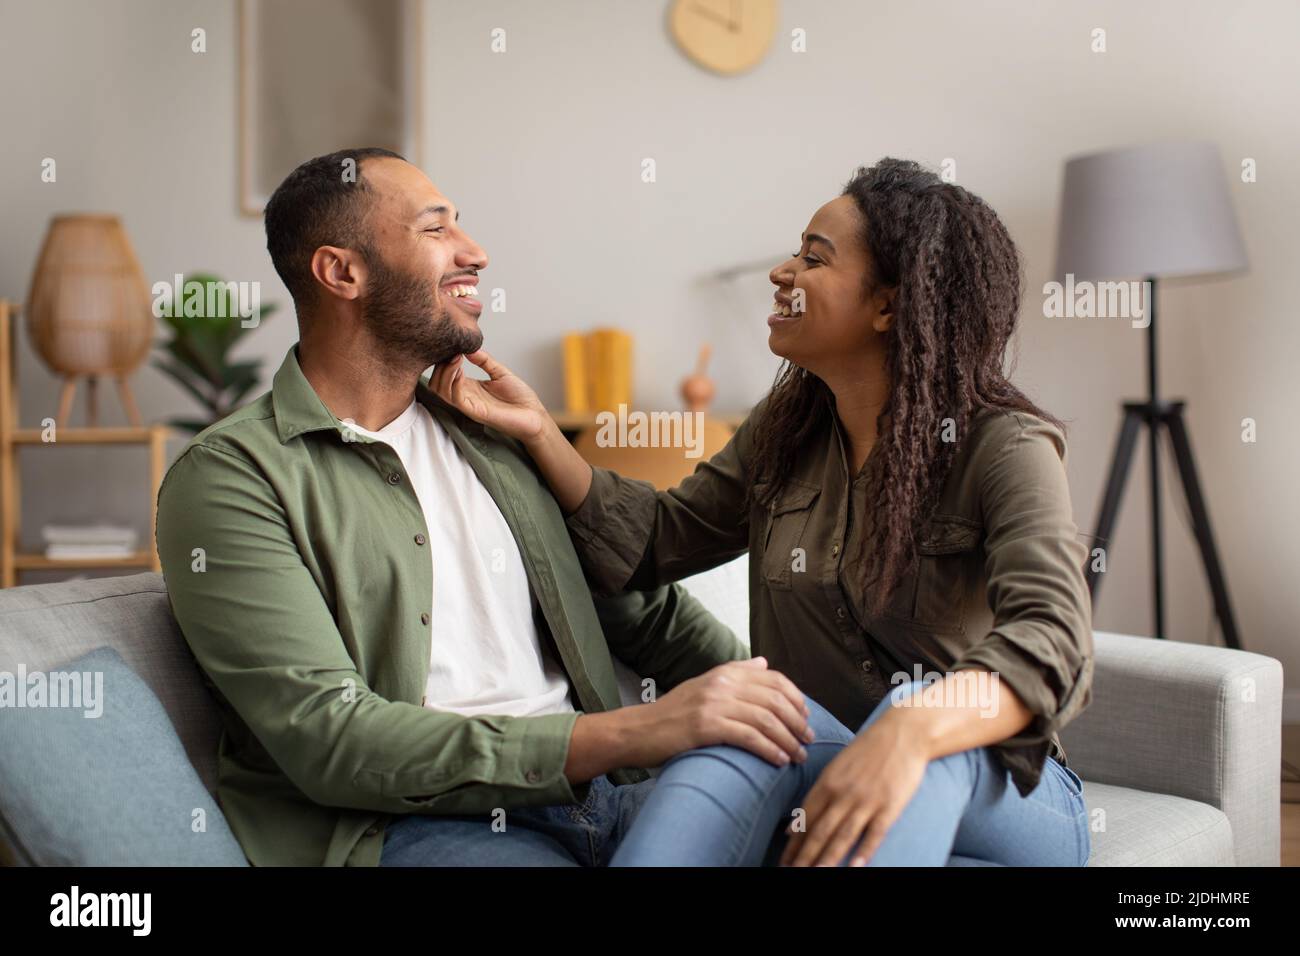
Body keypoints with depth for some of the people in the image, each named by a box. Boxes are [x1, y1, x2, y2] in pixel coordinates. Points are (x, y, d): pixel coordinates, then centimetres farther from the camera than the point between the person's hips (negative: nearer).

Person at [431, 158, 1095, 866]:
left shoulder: (1004, 448, -12)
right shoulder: (786, 431, 7)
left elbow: (1050, 639, -28)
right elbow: (654, 541, 14)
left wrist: (907, 734, -47)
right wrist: (538, 431, 1)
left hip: (1000, 799, -3)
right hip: (822, 803, 4)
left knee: (925, 700, -36)